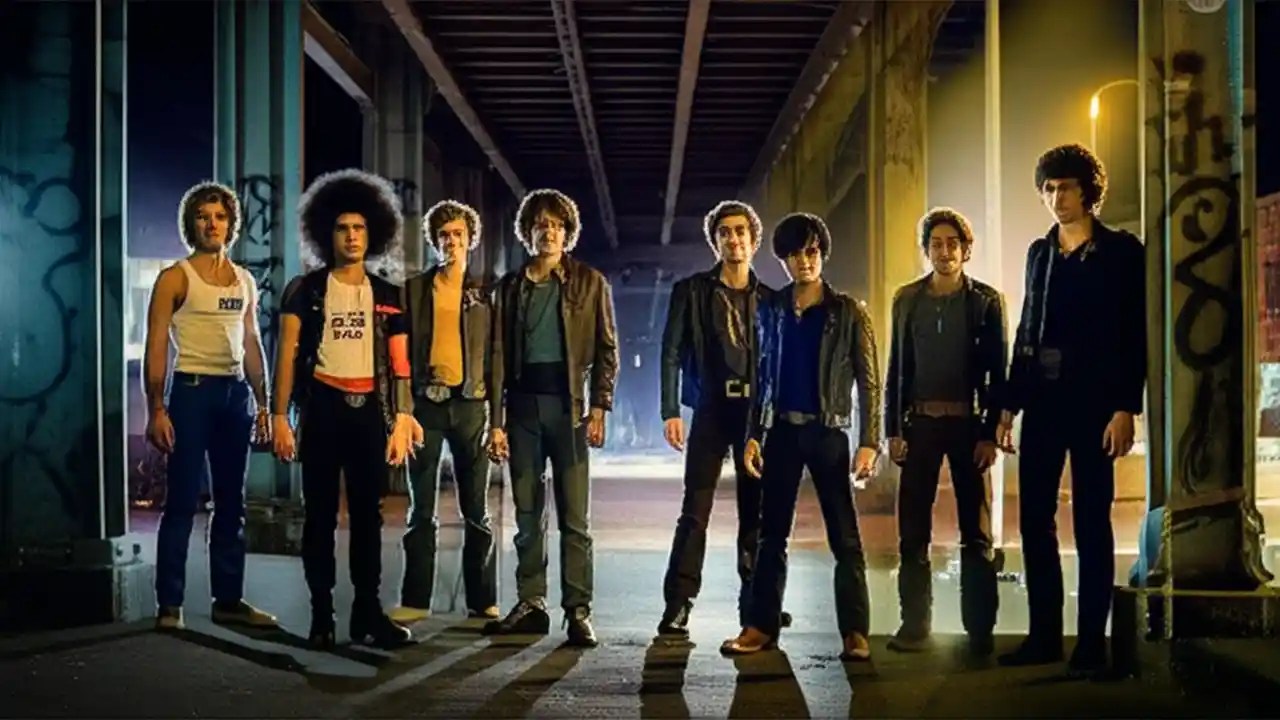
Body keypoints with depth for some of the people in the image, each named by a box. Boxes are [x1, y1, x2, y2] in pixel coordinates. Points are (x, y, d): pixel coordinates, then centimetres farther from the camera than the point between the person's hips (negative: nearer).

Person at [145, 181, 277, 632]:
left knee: (232, 503, 9)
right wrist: (156, 410, -15)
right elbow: (156, 347, -7)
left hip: (236, 393, 6)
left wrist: (262, 404, 12)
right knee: (182, 501, -4)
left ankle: (228, 599, 17)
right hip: (192, 390, -6)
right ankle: (169, 604, 2)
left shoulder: (245, 281, 13)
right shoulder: (175, 278, -3)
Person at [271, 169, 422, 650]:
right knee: (320, 514, 2)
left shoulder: (387, 296, 11)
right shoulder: (305, 290, 4)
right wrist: (281, 417, -9)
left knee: (368, 514, 3)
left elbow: (398, 365, 9)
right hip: (323, 407, -2)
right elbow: (287, 354, -1)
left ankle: (367, 613, 8)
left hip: (370, 410, 2)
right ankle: (321, 615, 7)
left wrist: (401, 422, 2)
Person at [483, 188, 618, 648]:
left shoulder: (590, 283, 4)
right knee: (527, 515, 8)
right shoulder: (510, 287, 10)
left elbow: (607, 350, 3)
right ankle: (531, 605, 15)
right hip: (523, 405, 3)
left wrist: (598, 409, -7)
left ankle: (578, 611, 0)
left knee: (574, 517, -3)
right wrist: (496, 421, 2)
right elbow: (499, 356, 8)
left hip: (568, 405, -3)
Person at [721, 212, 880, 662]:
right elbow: (763, 377, 12)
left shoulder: (848, 312, -1)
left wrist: (869, 442, -11)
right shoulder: (772, 311, 9)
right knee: (772, 533, 6)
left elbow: (868, 382, -3)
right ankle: (761, 625, 12)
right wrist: (753, 434, 5)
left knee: (844, 536, -1)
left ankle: (855, 632, 2)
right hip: (781, 431, 3)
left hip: (828, 431, -3)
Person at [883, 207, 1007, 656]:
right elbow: (897, 368, 8)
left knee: (976, 532, 1)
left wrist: (990, 433, -8)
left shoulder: (986, 300, 1)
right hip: (920, 422, 2)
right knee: (912, 530, 3)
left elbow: (999, 372, -1)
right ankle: (915, 623, 10)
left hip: (968, 423, -2)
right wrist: (894, 430, 2)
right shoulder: (907, 299, 8)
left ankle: (980, 628, 7)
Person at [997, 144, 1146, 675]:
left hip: (1093, 400, -5)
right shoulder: (1039, 252, 14)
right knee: (1034, 521, 5)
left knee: (1091, 523, -1)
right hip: (1042, 400, 5)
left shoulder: (1121, 251, -2)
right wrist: (1009, 404, 11)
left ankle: (1091, 642, 5)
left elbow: (1135, 334, -7)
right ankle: (1044, 635, 14)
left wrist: (1125, 407, -15)